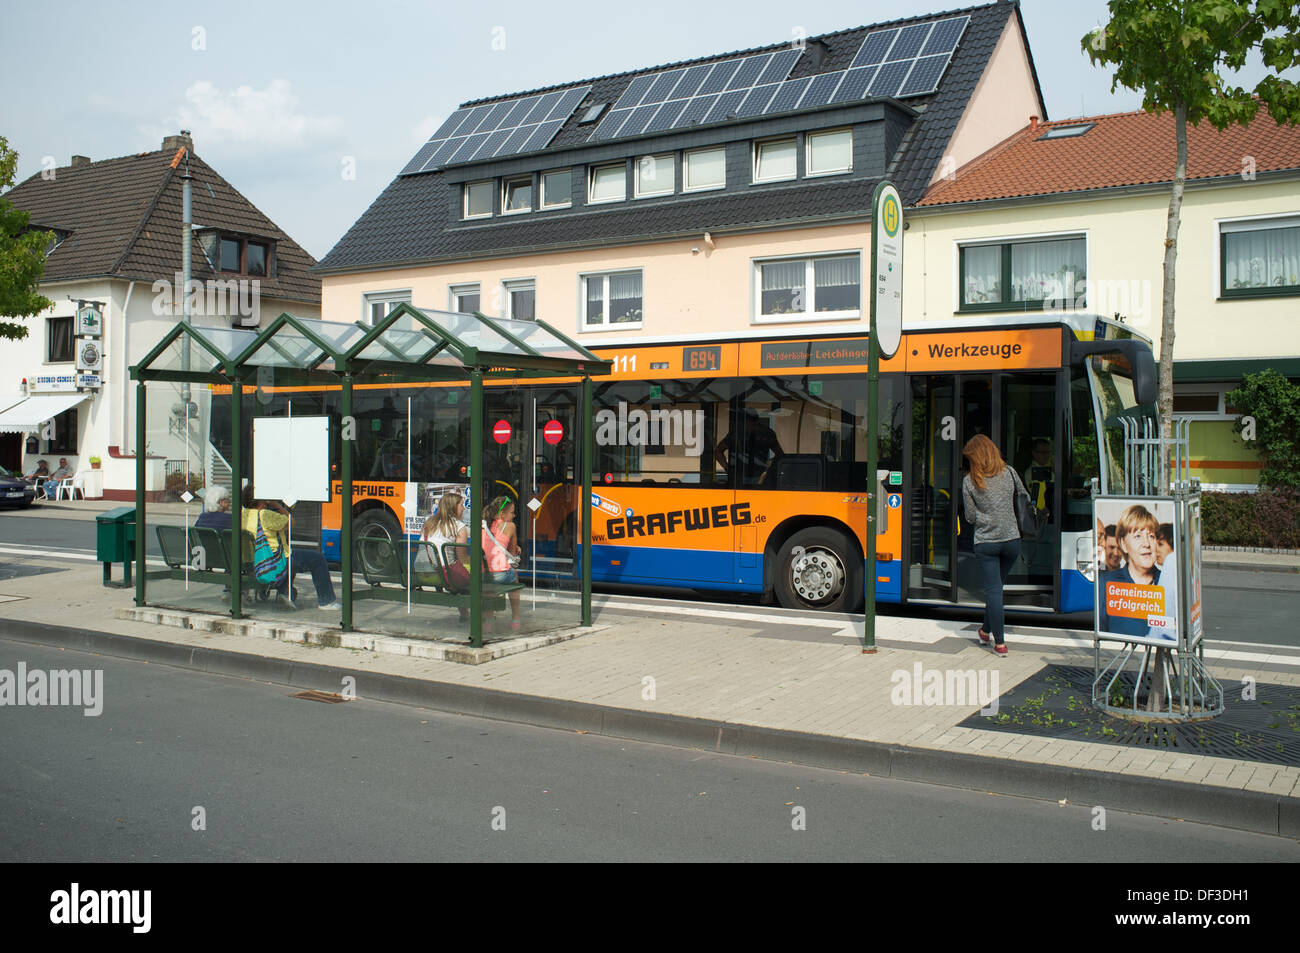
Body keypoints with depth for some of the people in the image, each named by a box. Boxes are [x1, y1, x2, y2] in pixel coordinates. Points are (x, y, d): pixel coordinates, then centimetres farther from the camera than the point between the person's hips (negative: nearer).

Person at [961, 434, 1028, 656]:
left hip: (985, 542, -2)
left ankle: (999, 642, 1)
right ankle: (986, 630, 31)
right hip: (1012, 539, 3)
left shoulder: (969, 481, -6)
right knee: (997, 586, 19)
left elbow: (970, 516, -2)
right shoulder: (1009, 472, 0)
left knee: (993, 589, 1)